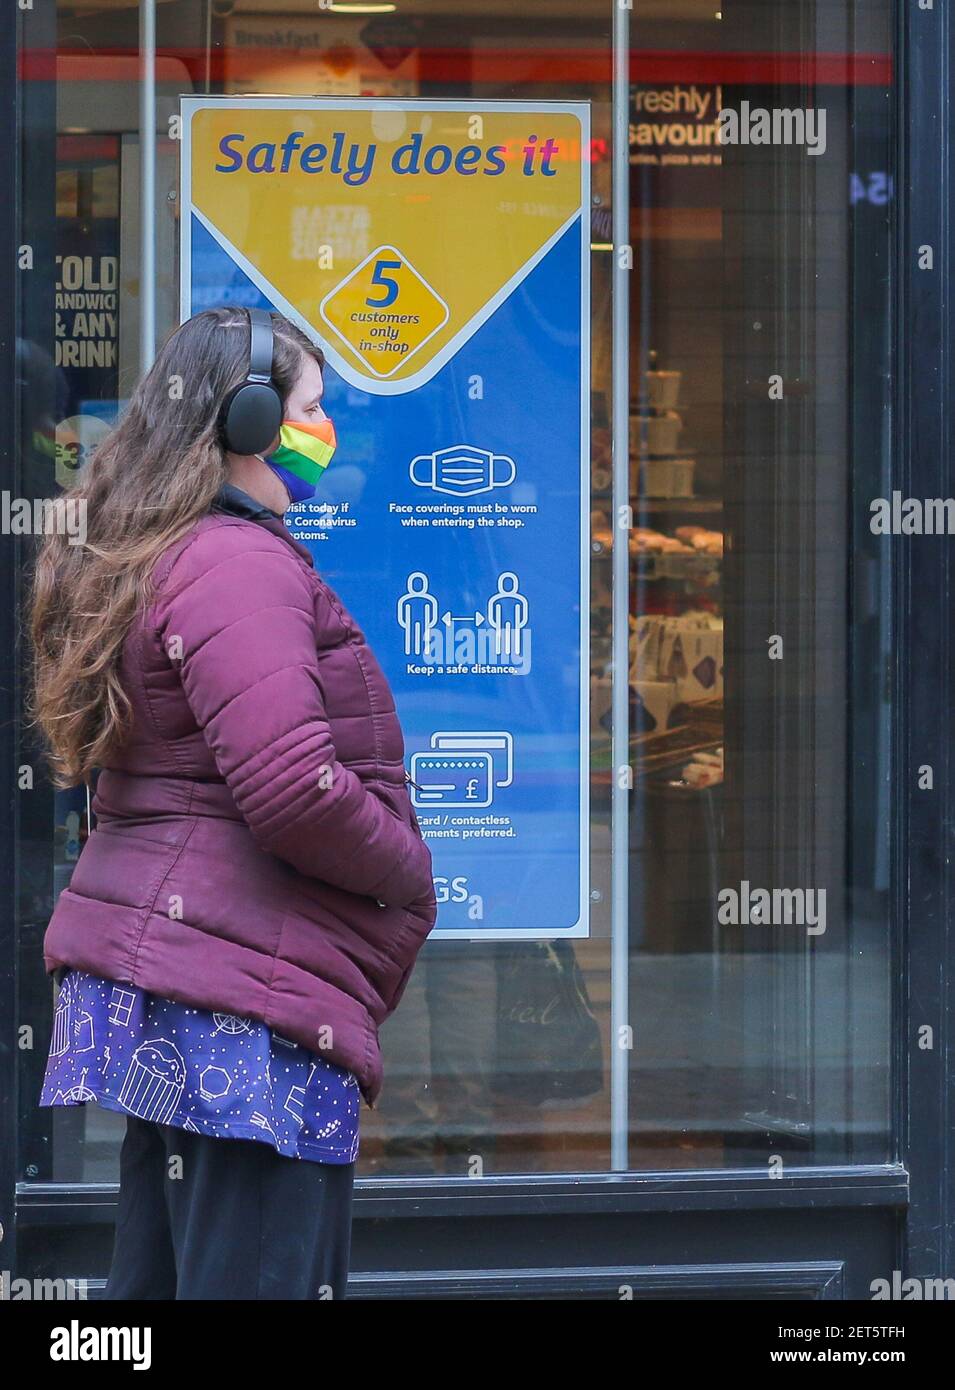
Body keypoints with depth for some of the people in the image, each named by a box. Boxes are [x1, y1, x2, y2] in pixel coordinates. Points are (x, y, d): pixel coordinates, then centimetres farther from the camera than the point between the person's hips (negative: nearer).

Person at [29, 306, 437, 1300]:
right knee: (263, 1277, -9)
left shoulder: (147, 564, 19)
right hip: (248, 1001, -11)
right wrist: (408, 877, -5)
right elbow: (291, 789, -23)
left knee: (156, 1274, 14)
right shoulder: (239, 565, -13)